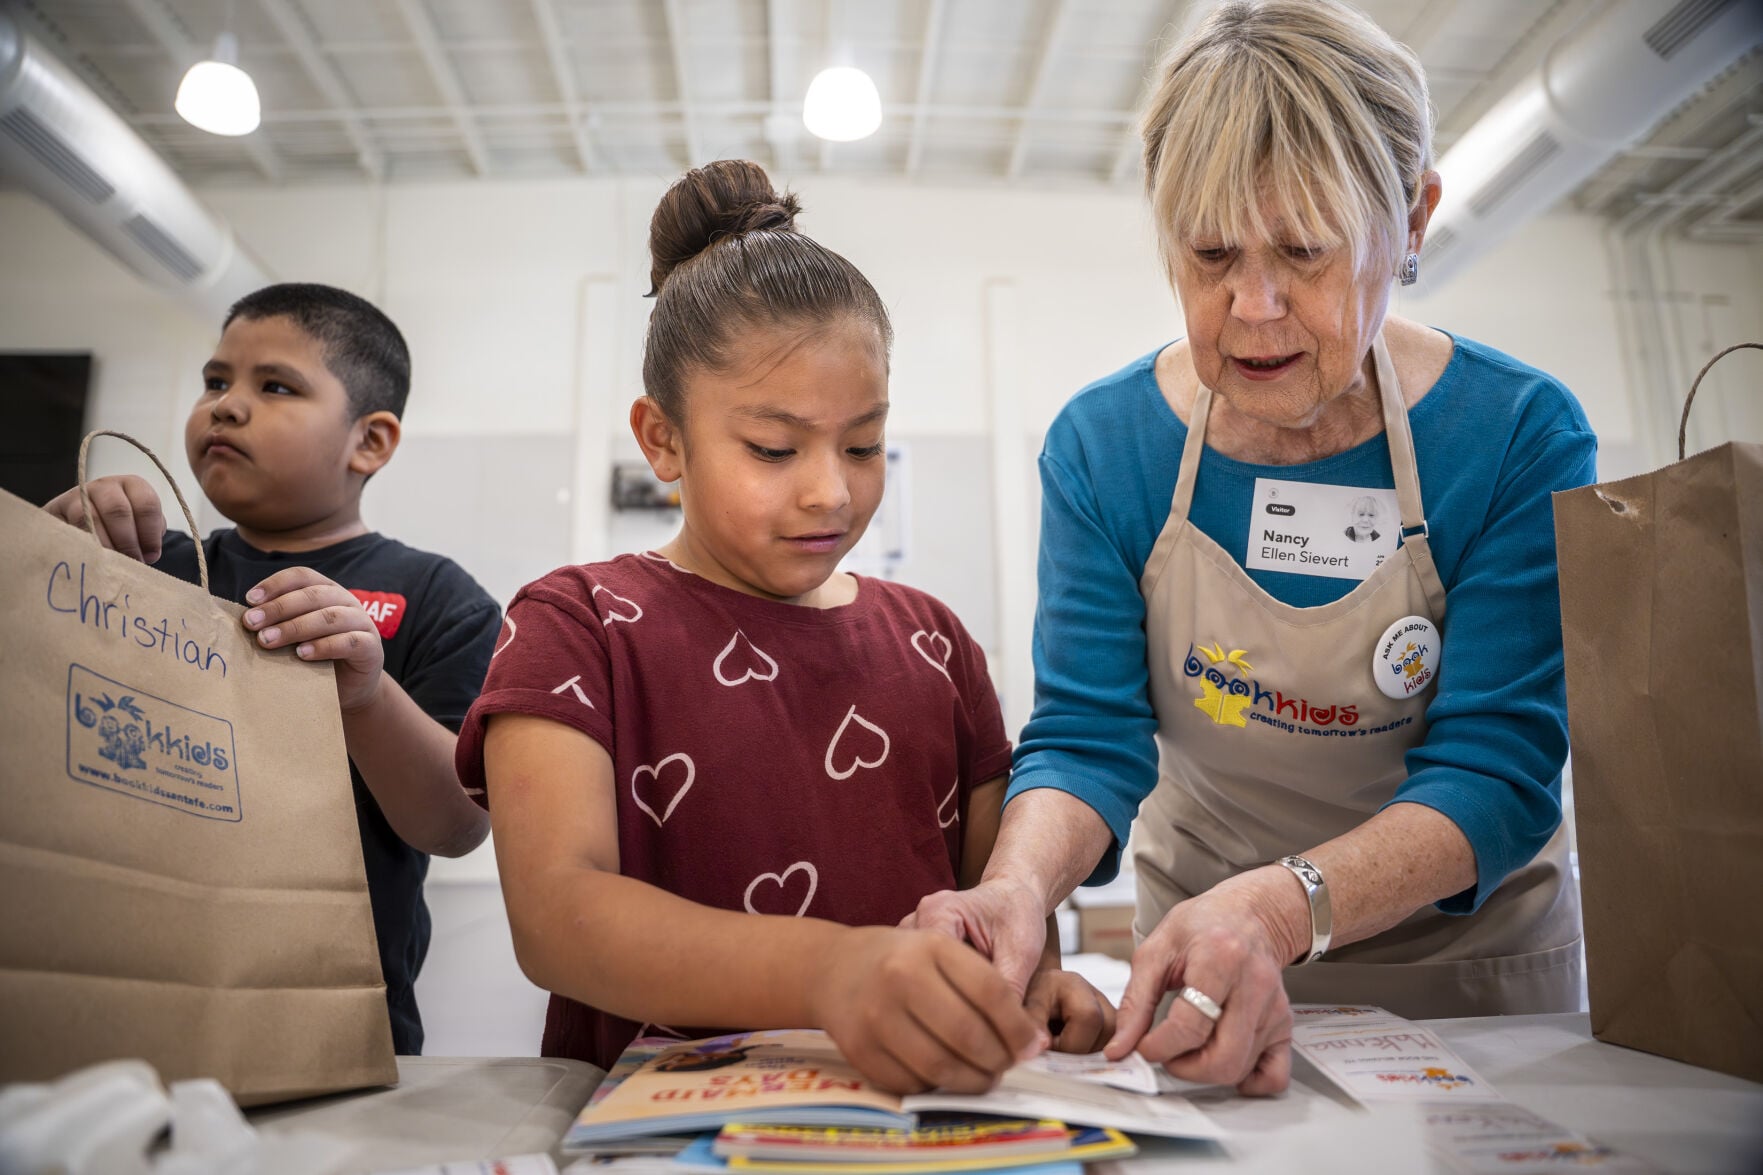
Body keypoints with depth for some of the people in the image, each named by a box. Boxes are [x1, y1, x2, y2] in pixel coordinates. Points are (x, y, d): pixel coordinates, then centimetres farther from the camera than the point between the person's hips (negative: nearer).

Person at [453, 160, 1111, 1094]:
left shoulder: (930, 640, 10)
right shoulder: (573, 628, -3)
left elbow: (994, 882, 13)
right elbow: (553, 912, -18)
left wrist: (1039, 985, -10)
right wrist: (827, 972, -34)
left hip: (911, 1121, 3)